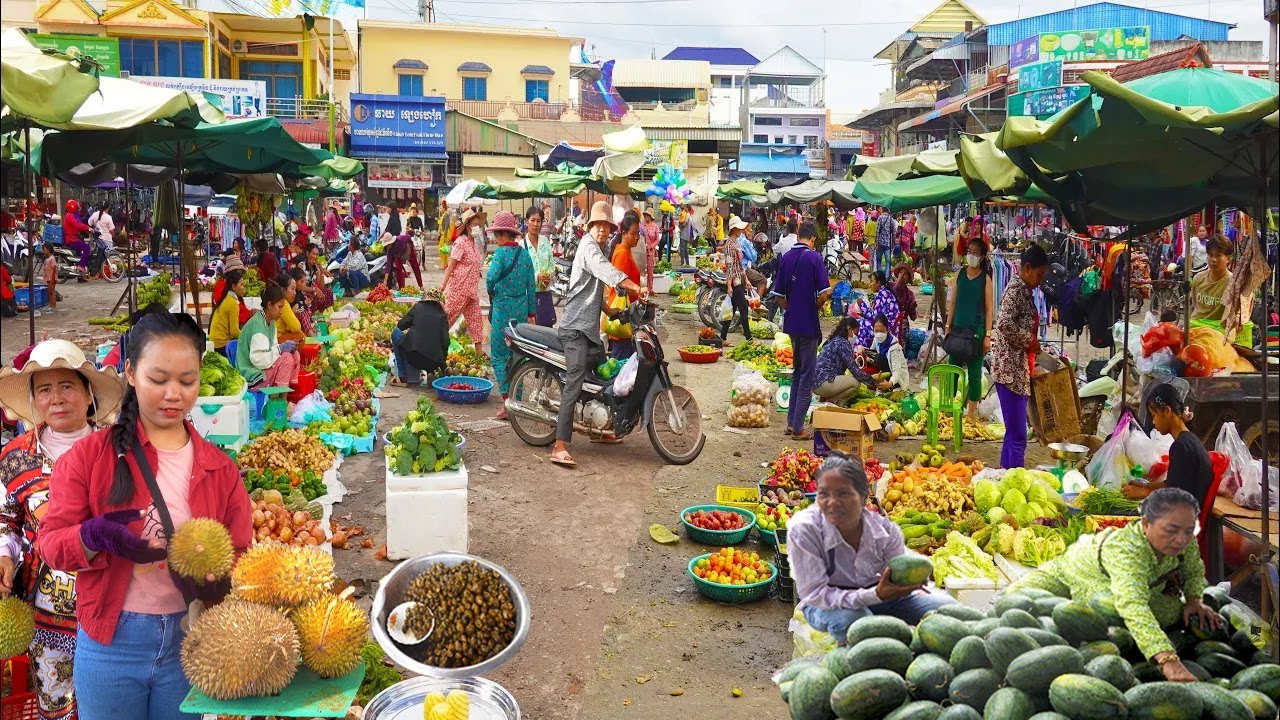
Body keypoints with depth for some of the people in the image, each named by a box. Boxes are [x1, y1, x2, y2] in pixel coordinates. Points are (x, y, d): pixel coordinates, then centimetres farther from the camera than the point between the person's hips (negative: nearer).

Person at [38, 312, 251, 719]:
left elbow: (239, 558, 3)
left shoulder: (220, 469, 3)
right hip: (110, 643, -2)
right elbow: (49, 541, -4)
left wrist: (215, 575, -20)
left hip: (190, 641, 2)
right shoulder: (90, 455, -3)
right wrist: (95, 536, -25)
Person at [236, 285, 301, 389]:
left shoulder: (271, 322, 7)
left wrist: (286, 346, -5)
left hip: (262, 368, 9)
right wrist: (280, 348, -22)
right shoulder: (257, 324, -21)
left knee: (295, 355, 5)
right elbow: (257, 359, -26)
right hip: (251, 376, -9)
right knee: (286, 358, -20)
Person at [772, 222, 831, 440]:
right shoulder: (814, 257, -12)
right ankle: (797, 428, 5)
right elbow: (823, 295, -16)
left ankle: (791, 423, 22)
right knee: (807, 376, 3)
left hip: (791, 323, 6)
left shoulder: (786, 257, 4)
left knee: (797, 371, 19)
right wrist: (815, 307, 3)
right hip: (808, 324, -6)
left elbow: (779, 295, 6)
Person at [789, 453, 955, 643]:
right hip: (825, 604, -4)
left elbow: (898, 579, -8)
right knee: (853, 617, -38)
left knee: (945, 606, -10)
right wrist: (876, 595, -40)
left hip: (876, 594, 4)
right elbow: (814, 594, -29)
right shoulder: (803, 529, -29)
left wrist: (910, 582, -35)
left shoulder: (885, 529, -19)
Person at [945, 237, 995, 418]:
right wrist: (948, 326, 4)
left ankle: (971, 415, 10)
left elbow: (989, 309, -3)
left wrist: (988, 336, -7)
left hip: (976, 332, -3)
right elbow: (952, 302, 10)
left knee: (974, 374, 3)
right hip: (958, 329, 3)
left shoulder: (985, 278, -2)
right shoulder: (959, 274, 7)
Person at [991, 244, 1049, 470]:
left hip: (1019, 370, 10)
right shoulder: (1016, 289, -12)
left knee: (1014, 433, 15)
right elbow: (1005, 324, -27)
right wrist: (1030, 341, -15)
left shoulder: (1024, 290, 17)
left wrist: (1035, 345, 14)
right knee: (1017, 436, -9)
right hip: (1010, 370, -10)